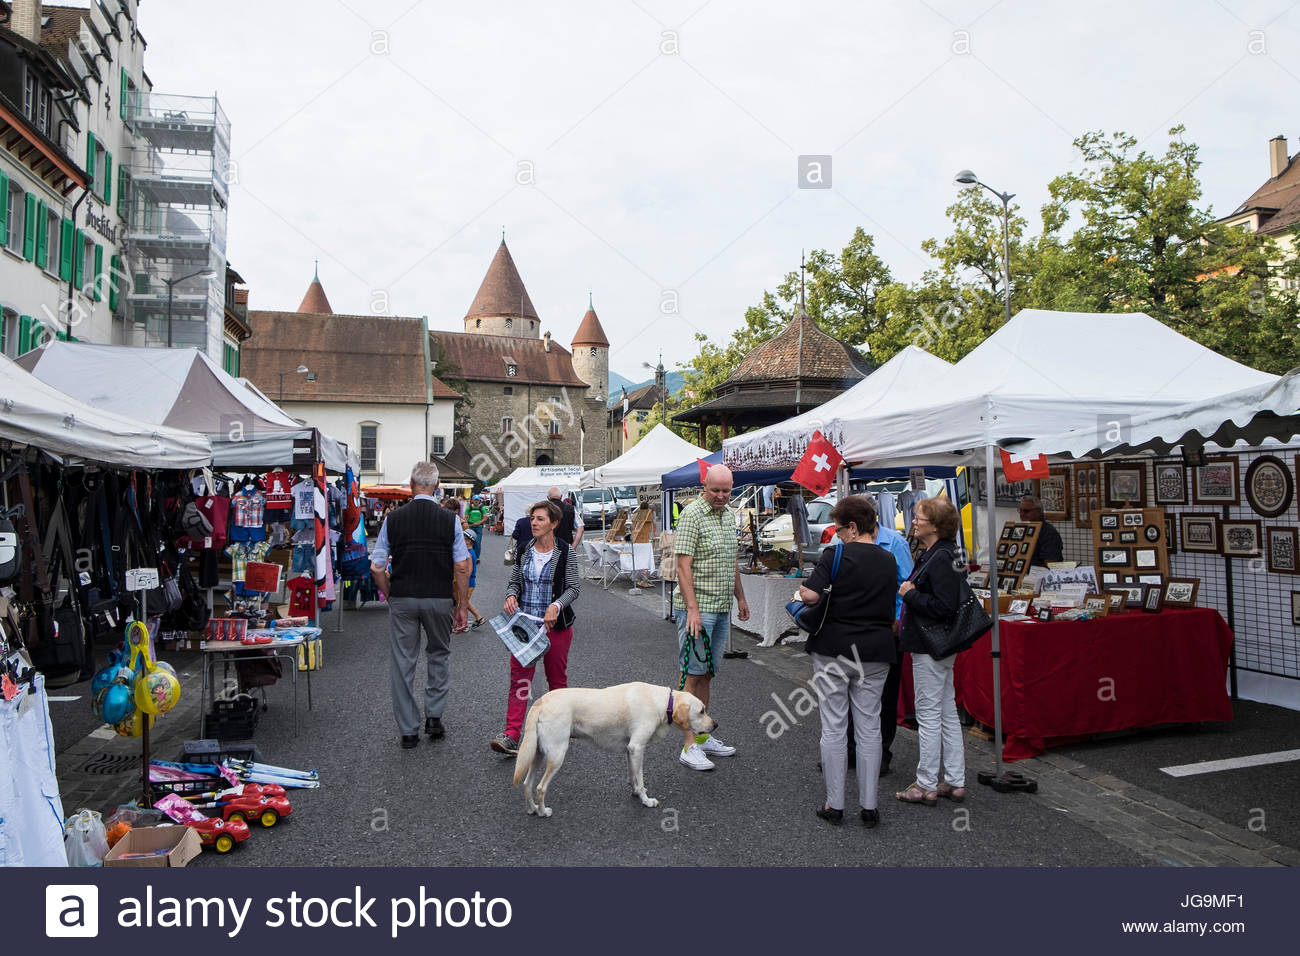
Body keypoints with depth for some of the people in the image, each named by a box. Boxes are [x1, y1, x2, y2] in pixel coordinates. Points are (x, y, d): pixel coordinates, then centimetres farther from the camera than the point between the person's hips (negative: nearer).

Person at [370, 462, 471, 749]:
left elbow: (377, 568, -1)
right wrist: (461, 606, 2)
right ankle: (434, 716, 17)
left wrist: (390, 596, 14)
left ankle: (408, 731, 14)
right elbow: (462, 568, -6)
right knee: (439, 654, 21)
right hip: (440, 599, 0)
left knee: (402, 662, 9)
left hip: (402, 598, 0)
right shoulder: (450, 520, -5)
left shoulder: (393, 518, -2)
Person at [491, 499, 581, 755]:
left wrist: (556, 605, -23)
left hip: (556, 625, -3)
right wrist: (511, 595, -8)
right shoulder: (524, 550, 5)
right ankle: (511, 736, -8)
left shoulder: (566, 552, -6)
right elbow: (515, 581, 13)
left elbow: (573, 588, -7)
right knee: (518, 677, -5)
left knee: (557, 678, 10)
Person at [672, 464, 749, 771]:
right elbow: (683, 565, -17)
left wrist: (740, 597, 23)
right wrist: (692, 609, -23)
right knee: (694, 675, -4)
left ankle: (703, 736, 22)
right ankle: (689, 745, 2)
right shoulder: (692, 514, -12)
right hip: (697, 607, -8)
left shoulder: (729, 515, 13)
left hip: (722, 608, 8)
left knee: (707, 673, 13)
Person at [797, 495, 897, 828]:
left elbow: (810, 595, -21)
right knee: (869, 727, 10)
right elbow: (894, 609, 13)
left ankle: (834, 805, 12)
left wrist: (803, 593, 1)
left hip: (834, 648, -4)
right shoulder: (889, 560, 6)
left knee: (833, 728, 5)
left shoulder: (836, 555, -11)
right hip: (876, 651, 4)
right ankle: (869, 806, 14)